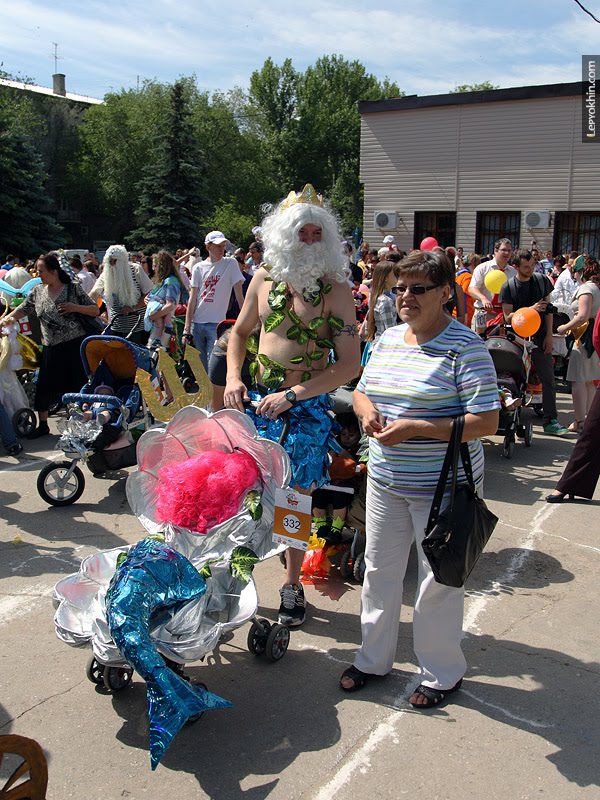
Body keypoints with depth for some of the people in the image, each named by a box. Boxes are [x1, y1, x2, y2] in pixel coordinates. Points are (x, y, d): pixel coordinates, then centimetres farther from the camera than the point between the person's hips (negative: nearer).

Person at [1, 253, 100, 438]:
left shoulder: (73, 289, -3)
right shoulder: (37, 292, 7)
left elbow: (95, 311, -1)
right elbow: (22, 310, 4)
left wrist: (75, 308, -16)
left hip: (76, 345, -4)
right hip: (51, 348, 4)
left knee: (79, 385, 1)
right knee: (44, 386, 6)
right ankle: (43, 425, 21)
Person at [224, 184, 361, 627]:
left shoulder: (336, 290, -10)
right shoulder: (264, 279, 3)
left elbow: (349, 365, -15)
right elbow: (240, 331, 18)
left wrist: (291, 395, -21)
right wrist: (234, 378, 0)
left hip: (307, 407, -3)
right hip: (258, 400, 4)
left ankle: (292, 584, 27)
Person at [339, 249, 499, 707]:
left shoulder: (465, 347, -15)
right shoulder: (388, 339, 6)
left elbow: (486, 422, -20)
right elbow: (363, 389, 18)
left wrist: (414, 429, -26)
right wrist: (366, 410, -6)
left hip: (442, 487, -6)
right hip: (385, 480, 7)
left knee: (438, 580, 8)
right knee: (379, 569, 17)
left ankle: (442, 674, 30)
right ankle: (374, 659, 37)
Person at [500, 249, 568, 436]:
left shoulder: (541, 280, 5)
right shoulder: (508, 287, -4)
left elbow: (548, 309, 8)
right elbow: (508, 317, -8)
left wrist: (549, 335, 1)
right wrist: (531, 309, -20)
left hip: (539, 337, 2)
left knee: (548, 379, -1)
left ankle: (550, 421, 3)